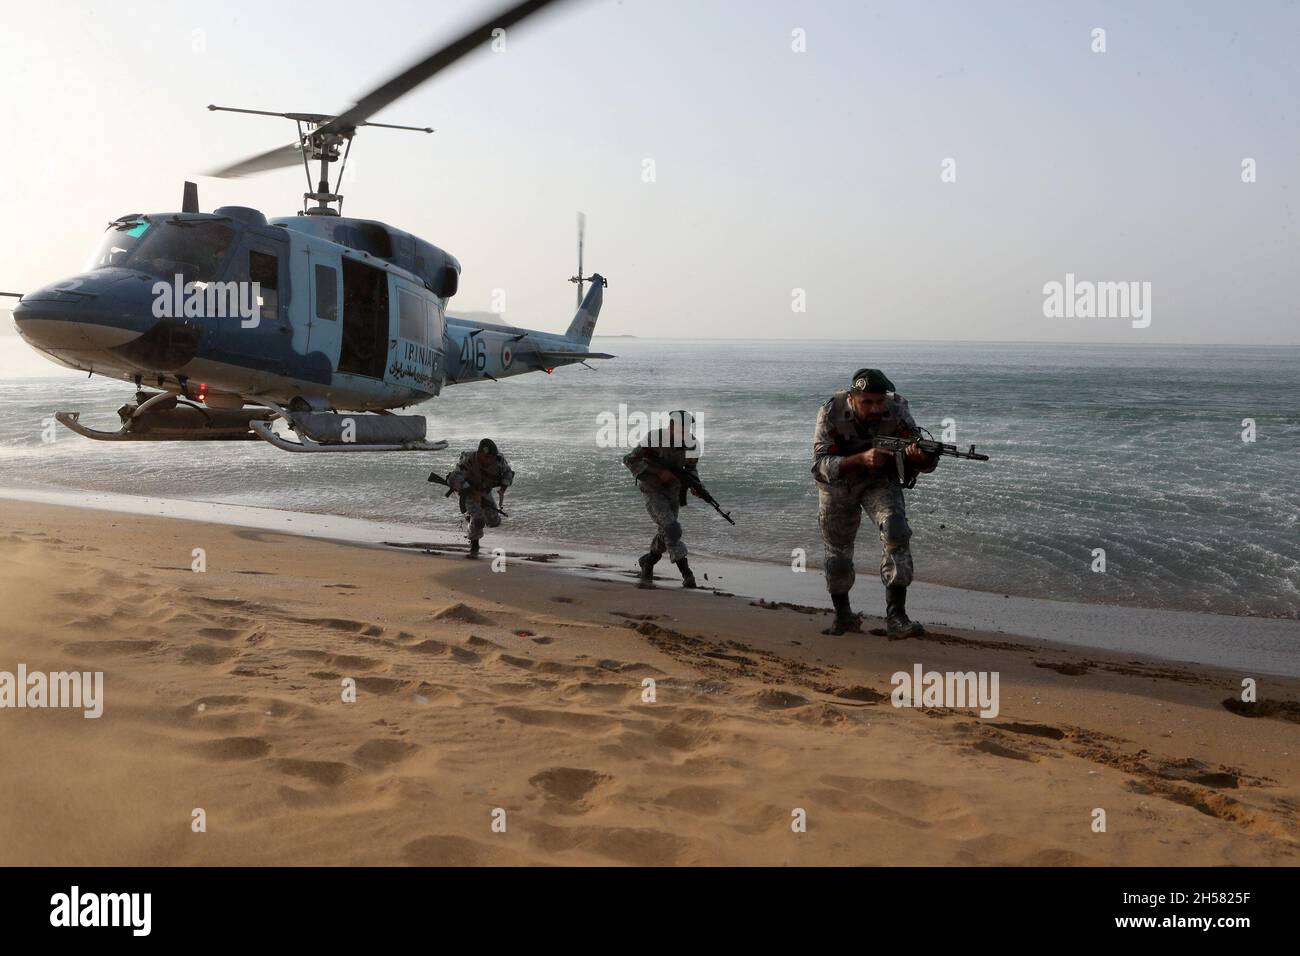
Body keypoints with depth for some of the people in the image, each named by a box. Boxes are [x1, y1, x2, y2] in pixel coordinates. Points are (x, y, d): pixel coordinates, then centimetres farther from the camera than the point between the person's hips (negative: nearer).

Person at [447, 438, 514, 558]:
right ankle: (474, 545, -1)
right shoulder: (468, 460, -38)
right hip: (468, 490, -4)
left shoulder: (498, 459, -26)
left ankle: (470, 516, 33)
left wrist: (503, 489, -23)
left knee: (494, 522, 1)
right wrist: (473, 492, -47)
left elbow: (508, 472, -6)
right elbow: (453, 479, -43)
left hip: (485, 490, 4)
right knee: (478, 519, -25)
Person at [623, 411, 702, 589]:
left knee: (665, 533, 11)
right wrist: (660, 472, -27)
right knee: (671, 528, -20)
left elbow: (692, 466, 9)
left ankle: (647, 562, 38)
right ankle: (686, 574, -17)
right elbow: (629, 460, -19)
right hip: (652, 489, -5)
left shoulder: (692, 444, -11)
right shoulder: (655, 439, -26)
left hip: (673, 491, 5)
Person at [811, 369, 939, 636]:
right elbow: (820, 466, -34)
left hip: (880, 481, 0)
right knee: (837, 552, 7)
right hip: (837, 484, 0)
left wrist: (921, 457, -46)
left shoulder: (896, 410, -24)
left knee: (895, 531, -25)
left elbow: (926, 463, -21)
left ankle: (895, 616, -24)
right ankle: (843, 616, 31)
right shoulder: (832, 413, -28)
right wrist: (862, 459, -49)